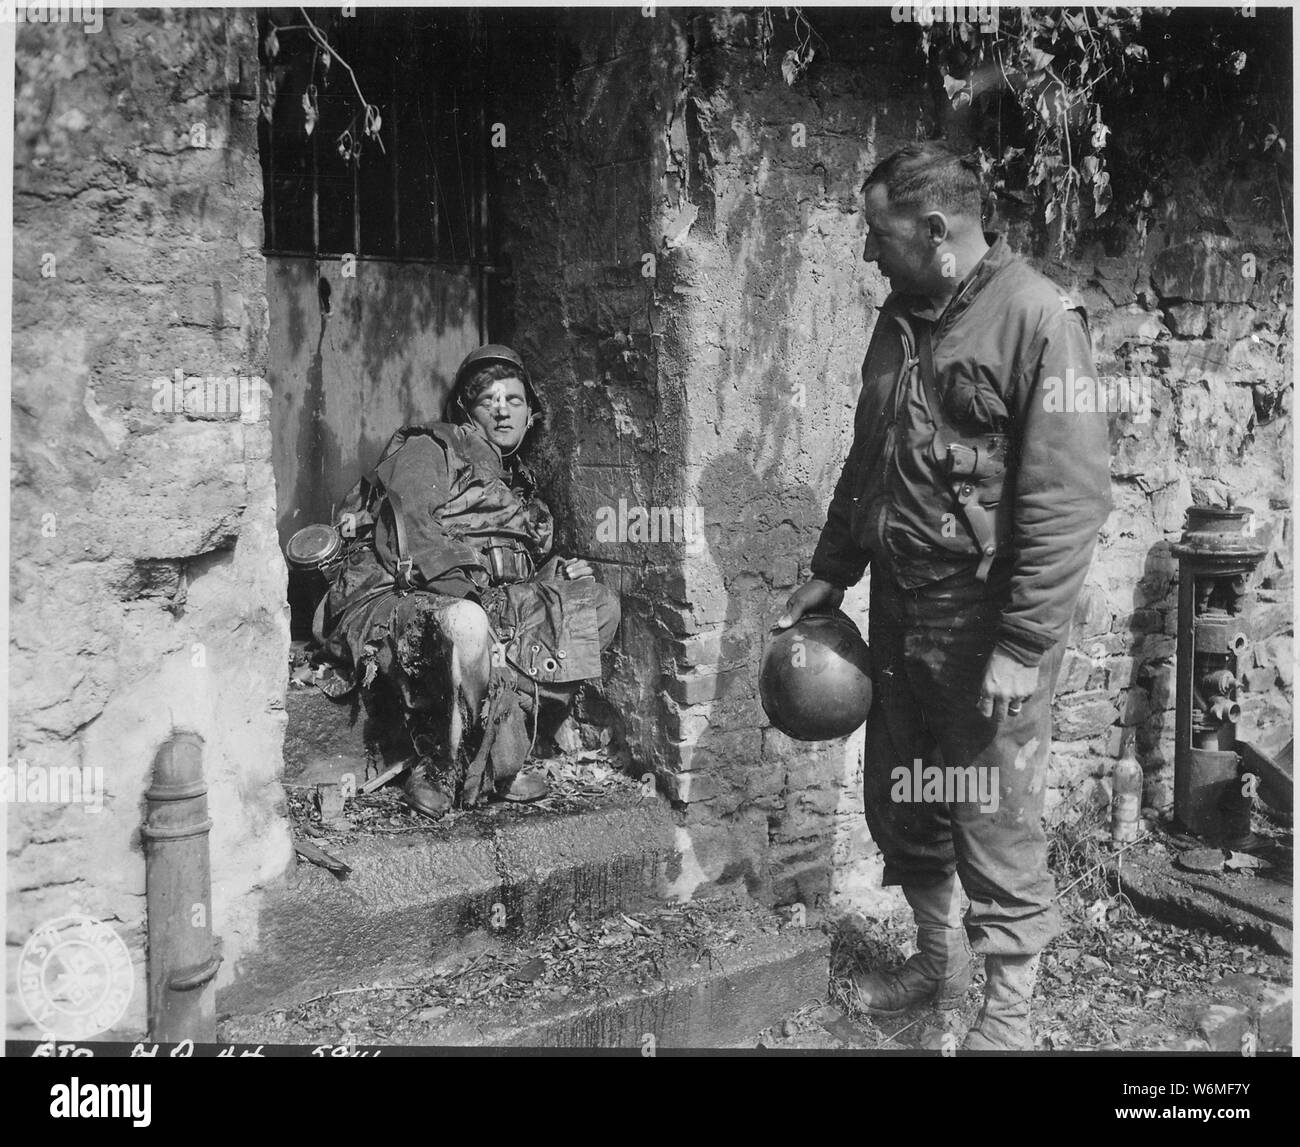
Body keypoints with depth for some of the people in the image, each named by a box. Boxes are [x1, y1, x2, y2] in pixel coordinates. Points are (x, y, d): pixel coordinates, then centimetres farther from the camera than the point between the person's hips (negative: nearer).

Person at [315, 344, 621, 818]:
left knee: (598, 605, -7)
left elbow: (524, 573, 20)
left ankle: (501, 757, -13)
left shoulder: (520, 484, 29)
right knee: (467, 624, -40)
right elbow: (414, 535, -12)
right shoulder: (428, 449, 5)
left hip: (483, 606, 8)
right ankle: (444, 775, -20)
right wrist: (474, 589, -21)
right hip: (392, 600, -7)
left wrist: (560, 573, -1)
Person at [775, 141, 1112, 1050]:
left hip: (985, 623, -7)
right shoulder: (901, 319, 9)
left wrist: (1022, 647, -21)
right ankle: (939, 958, 40)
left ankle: (1009, 1008, 25)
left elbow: (1069, 498, -19)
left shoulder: (1038, 319, -14)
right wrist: (829, 574, 16)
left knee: (995, 821, 4)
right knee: (898, 803, 17)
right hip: (898, 610, 8)